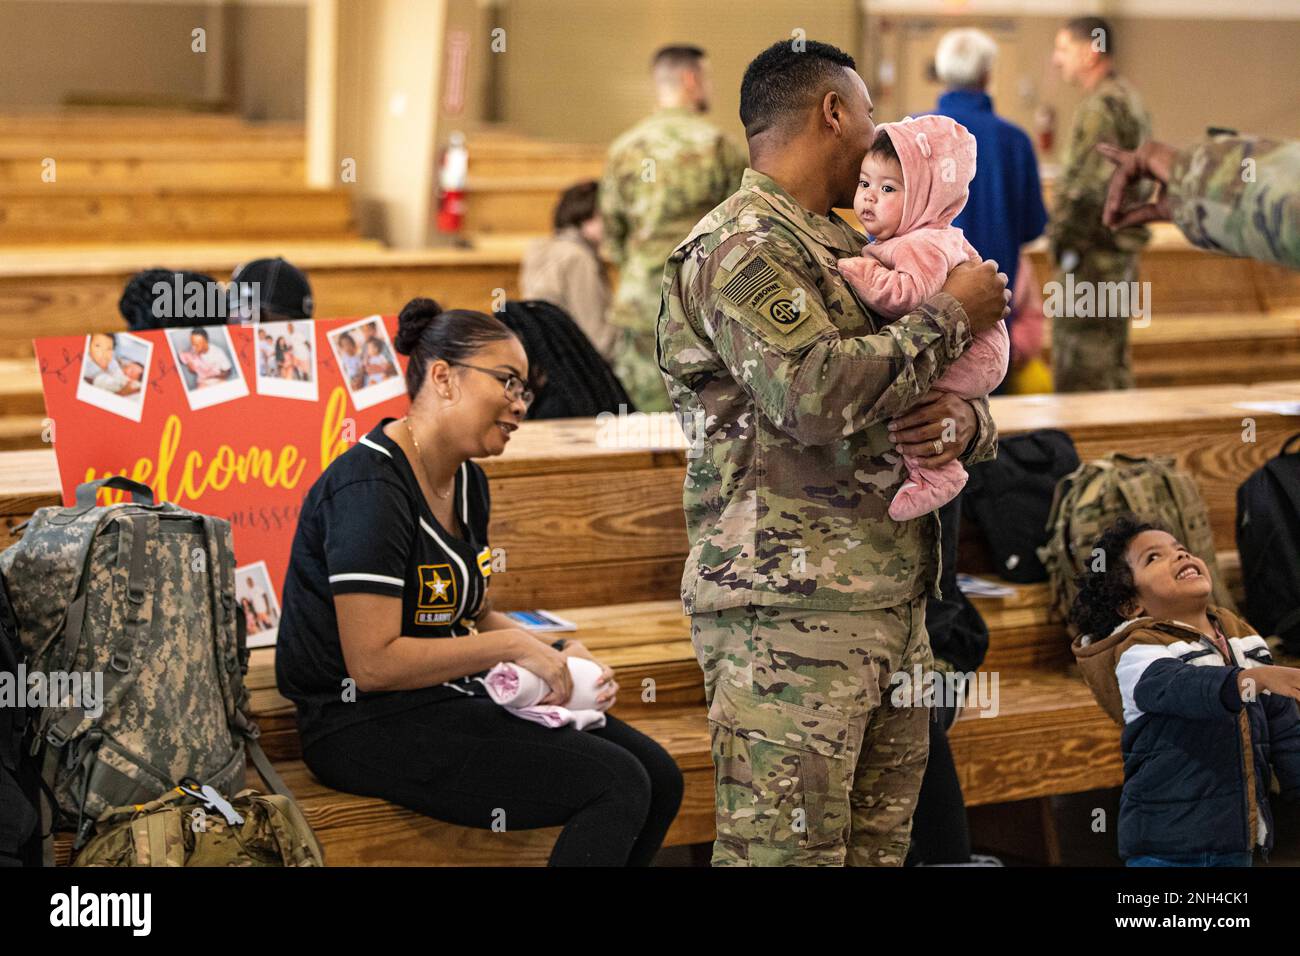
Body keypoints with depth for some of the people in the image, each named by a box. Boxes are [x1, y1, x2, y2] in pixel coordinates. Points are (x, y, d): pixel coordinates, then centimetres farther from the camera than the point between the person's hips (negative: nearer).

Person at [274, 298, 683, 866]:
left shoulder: (466, 480, 10)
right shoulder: (371, 489, -20)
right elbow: (373, 661, -24)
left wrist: (559, 659, 2)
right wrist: (511, 646, -18)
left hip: (455, 695, 10)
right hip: (368, 724, -10)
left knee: (659, 777, -1)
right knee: (617, 787, -20)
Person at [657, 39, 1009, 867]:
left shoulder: (852, 253, 22)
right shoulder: (739, 246, -7)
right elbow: (816, 393, -22)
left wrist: (964, 421, -2)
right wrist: (953, 317, -9)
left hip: (894, 607, 9)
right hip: (790, 610, -9)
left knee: (881, 842, 10)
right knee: (789, 848, -9)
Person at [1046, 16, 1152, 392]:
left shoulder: (1101, 107, -15)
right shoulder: (1130, 99, 16)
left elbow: (1088, 188, -22)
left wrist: (1064, 247, -17)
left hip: (1094, 256, -10)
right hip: (1123, 250, 10)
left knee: (1080, 374, -8)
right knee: (1114, 363, 16)